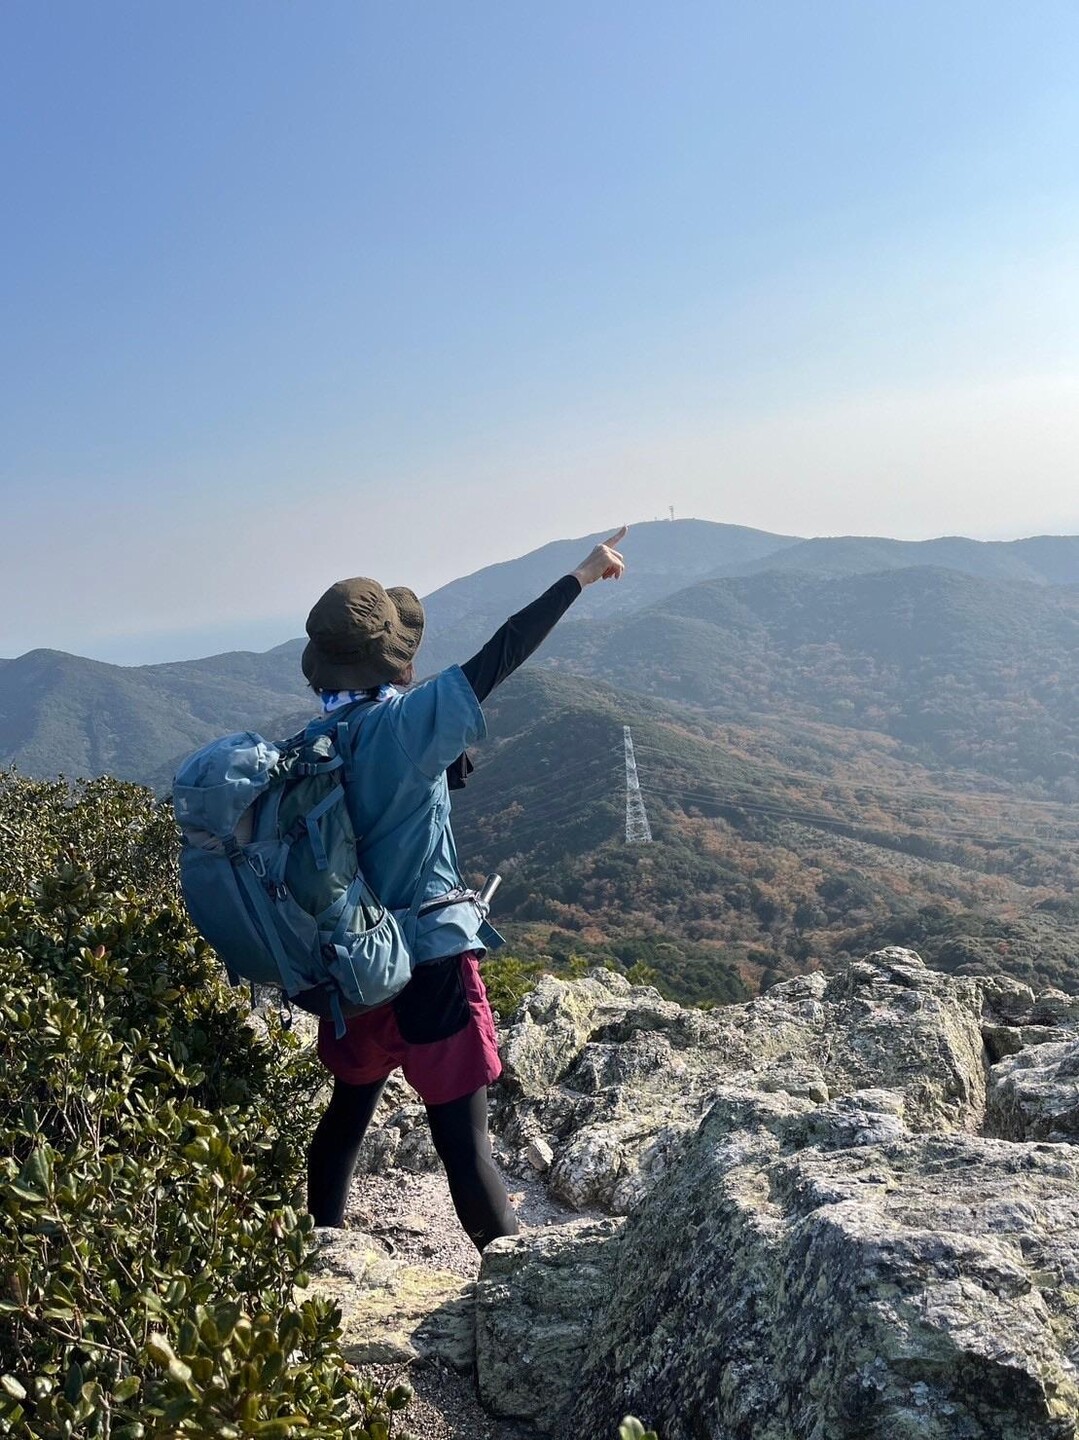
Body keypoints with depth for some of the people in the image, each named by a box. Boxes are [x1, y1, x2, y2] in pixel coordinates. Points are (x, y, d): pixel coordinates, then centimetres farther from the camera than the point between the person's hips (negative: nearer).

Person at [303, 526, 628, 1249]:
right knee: (464, 1138, 1)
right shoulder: (401, 723, -17)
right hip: (431, 963, -7)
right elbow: (497, 659, -18)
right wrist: (582, 575, -12)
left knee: (348, 1112, 26)